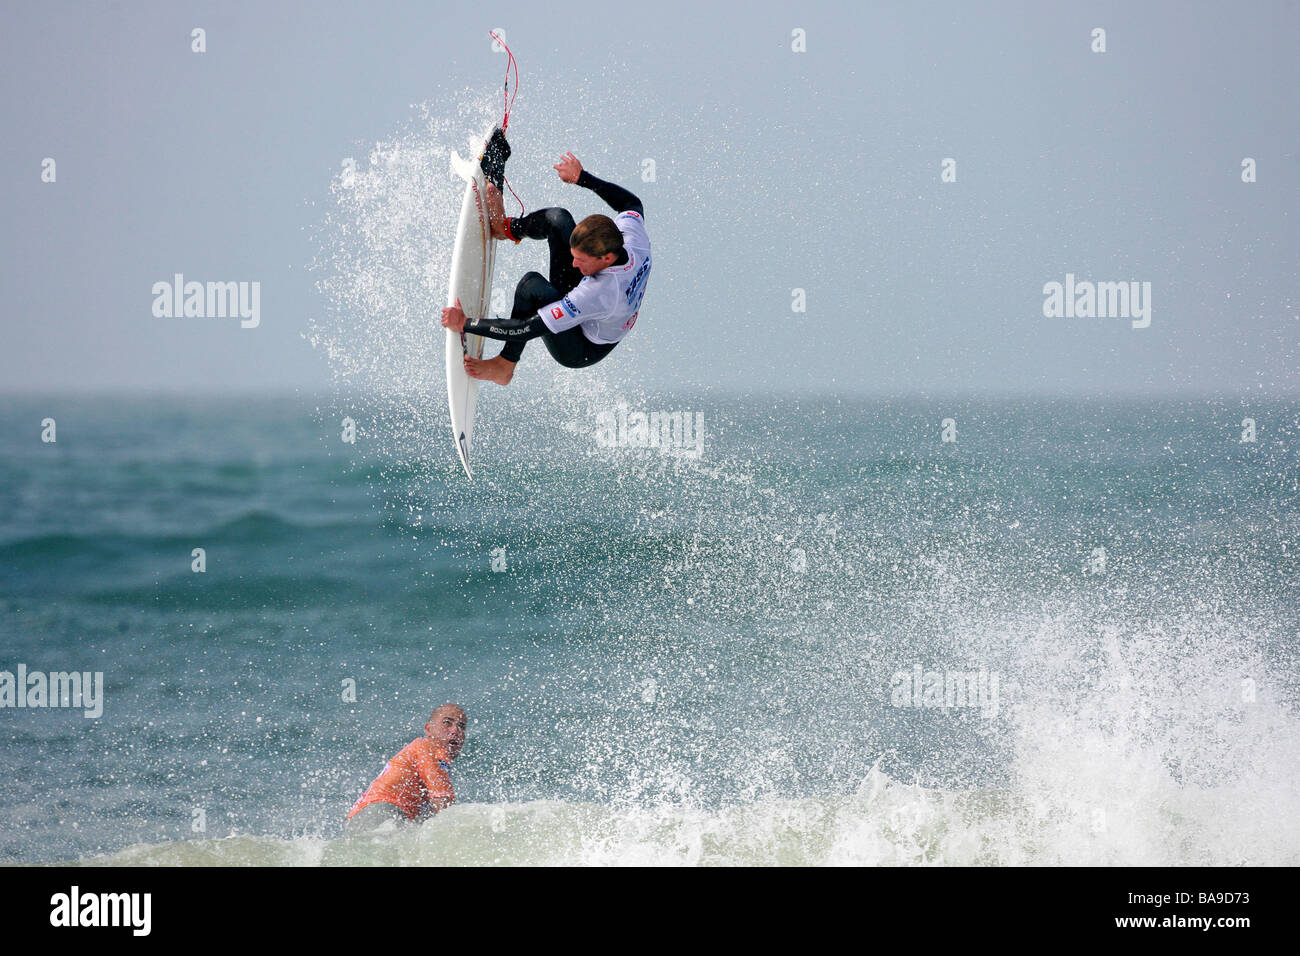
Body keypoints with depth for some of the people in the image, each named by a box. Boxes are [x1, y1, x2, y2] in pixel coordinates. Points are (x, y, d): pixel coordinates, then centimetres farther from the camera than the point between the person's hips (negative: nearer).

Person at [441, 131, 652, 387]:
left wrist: (466, 324, -32)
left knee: (533, 284, -33)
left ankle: (505, 367, -13)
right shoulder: (636, 241, -24)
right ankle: (505, 227, 25)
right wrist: (582, 177, 6)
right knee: (557, 217, -3)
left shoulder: (598, 293, -44)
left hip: (580, 353, -7)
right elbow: (632, 202, 4)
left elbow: (530, 329, -40)